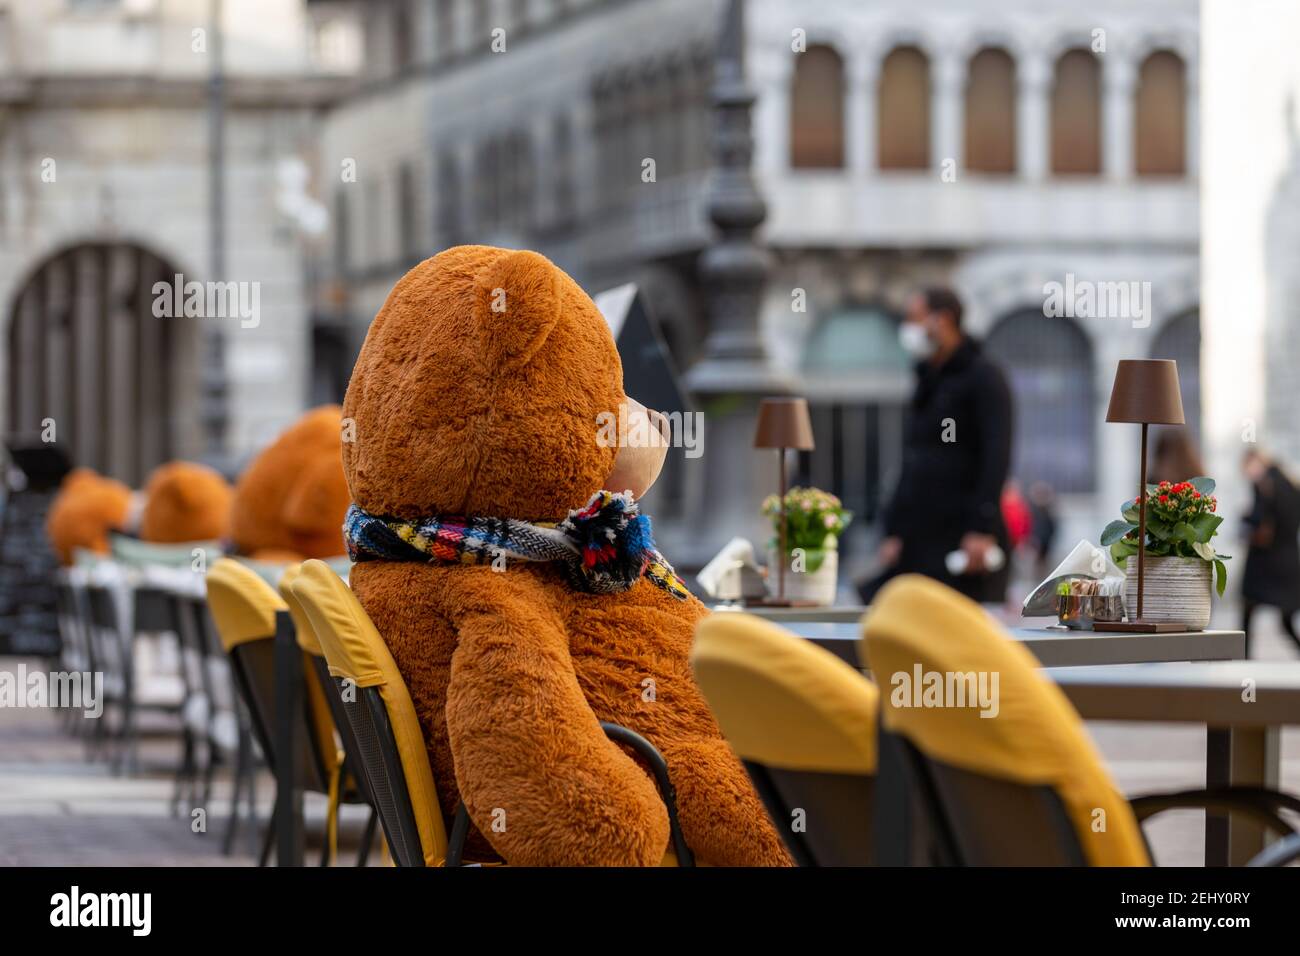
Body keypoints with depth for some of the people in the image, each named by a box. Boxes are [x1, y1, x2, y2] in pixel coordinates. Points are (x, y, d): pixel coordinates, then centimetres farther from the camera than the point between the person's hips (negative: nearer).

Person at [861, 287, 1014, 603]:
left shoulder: (983, 378, -5)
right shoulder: (927, 382, 20)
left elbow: (997, 458, -14)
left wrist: (983, 528, -22)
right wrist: (893, 532, 15)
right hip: (920, 541, 8)